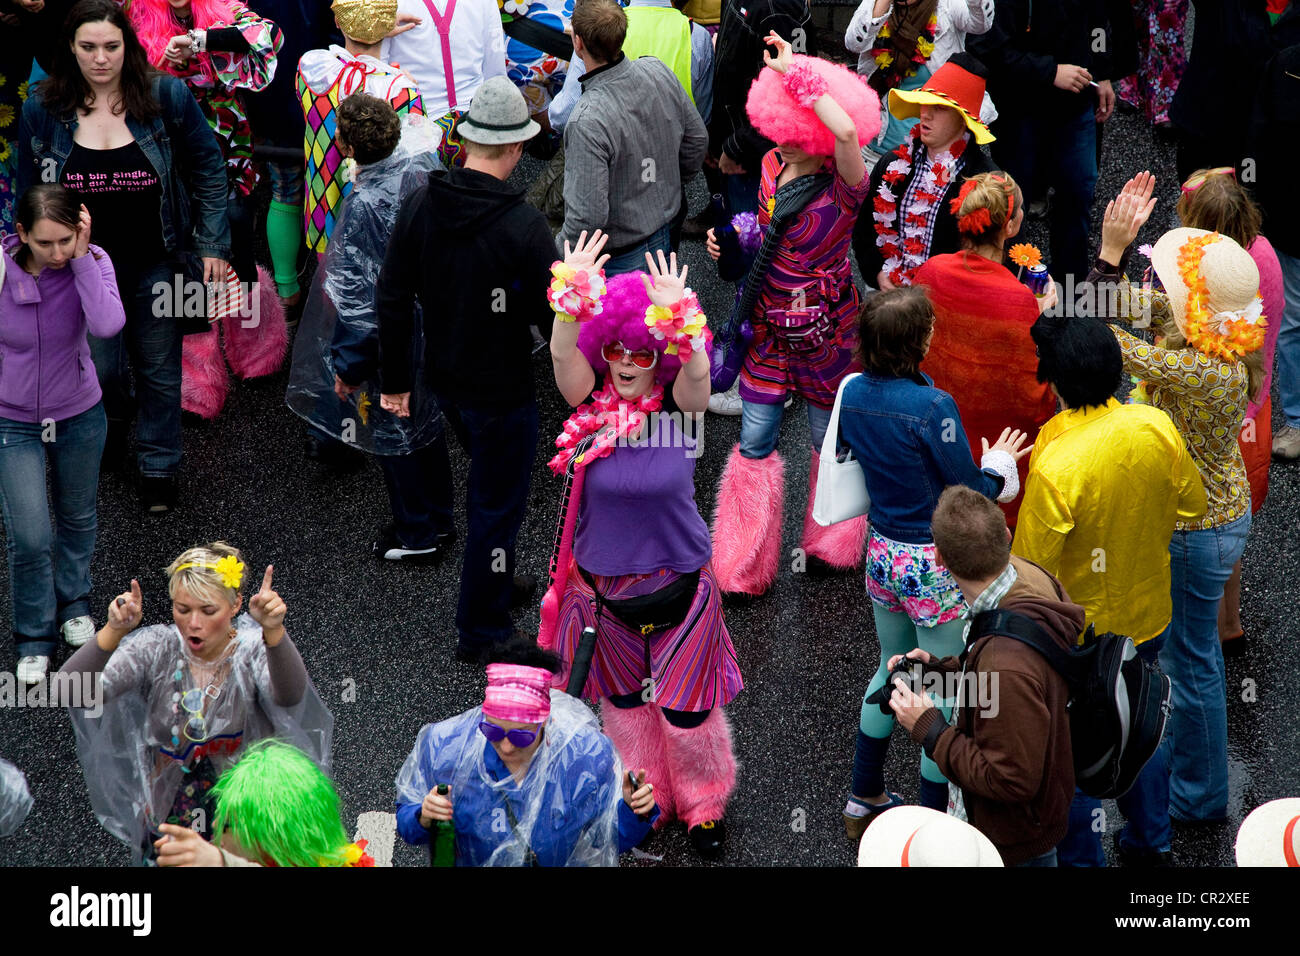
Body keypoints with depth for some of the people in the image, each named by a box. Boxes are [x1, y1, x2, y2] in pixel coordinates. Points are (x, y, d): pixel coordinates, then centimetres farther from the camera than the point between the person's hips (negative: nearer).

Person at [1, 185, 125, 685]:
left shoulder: (91, 261, -21)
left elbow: (107, 325, -37)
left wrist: (82, 258, -35)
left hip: (79, 415, 2)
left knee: (78, 518, 23)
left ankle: (73, 604, 49)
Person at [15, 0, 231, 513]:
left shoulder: (167, 97, -10)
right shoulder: (43, 109, -5)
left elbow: (208, 173, -2)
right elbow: (30, 193, 7)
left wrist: (212, 246, -4)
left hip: (156, 264, -1)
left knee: (160, 370, 11)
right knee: (99, 371, 9)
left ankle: (159, 466, 31)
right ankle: (115, 420, 44)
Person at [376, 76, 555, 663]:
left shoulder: (420, 205, -8)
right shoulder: (522, 225, -25)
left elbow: (392, 300, -2)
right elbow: (556, 319, -19)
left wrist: (395, 379, 9)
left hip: (444, 382, 6)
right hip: (501, 392, -6)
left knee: (489, 481, 29)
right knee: (498, 504, 10)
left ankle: (496, 584, 46)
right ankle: (481, 631, 22)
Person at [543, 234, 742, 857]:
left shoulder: (679, 405, -13)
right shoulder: (594, 407, -9)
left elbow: (698, 371, -34)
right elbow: (563, 355, -26)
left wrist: (679, 314, -51)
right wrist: (571, 294, -43)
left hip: (678, 583, -2)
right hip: (606, 585, 2)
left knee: (686, 709, 8)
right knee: (622, 700, 20)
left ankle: (703, 804, 33)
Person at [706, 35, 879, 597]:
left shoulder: (842, 188, -24)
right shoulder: (774, 166, -4)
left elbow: (846, 132, -48)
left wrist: (796, 73, -40)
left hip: (822, 333, -5)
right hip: (768, 327, 5)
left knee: (830, 440, 14)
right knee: (755, 441, 8)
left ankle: (831, 546, 38)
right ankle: (744, 570, 20)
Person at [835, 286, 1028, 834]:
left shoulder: (853, 393, -5)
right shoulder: (932, 407, -26)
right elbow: (972, 497, -17)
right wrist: (998, 462, 3)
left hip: (882, 554, 7)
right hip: (935, 567, -7)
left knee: (891, 671, 27)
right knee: (944, 696, 8)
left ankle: (863, 799, 39)